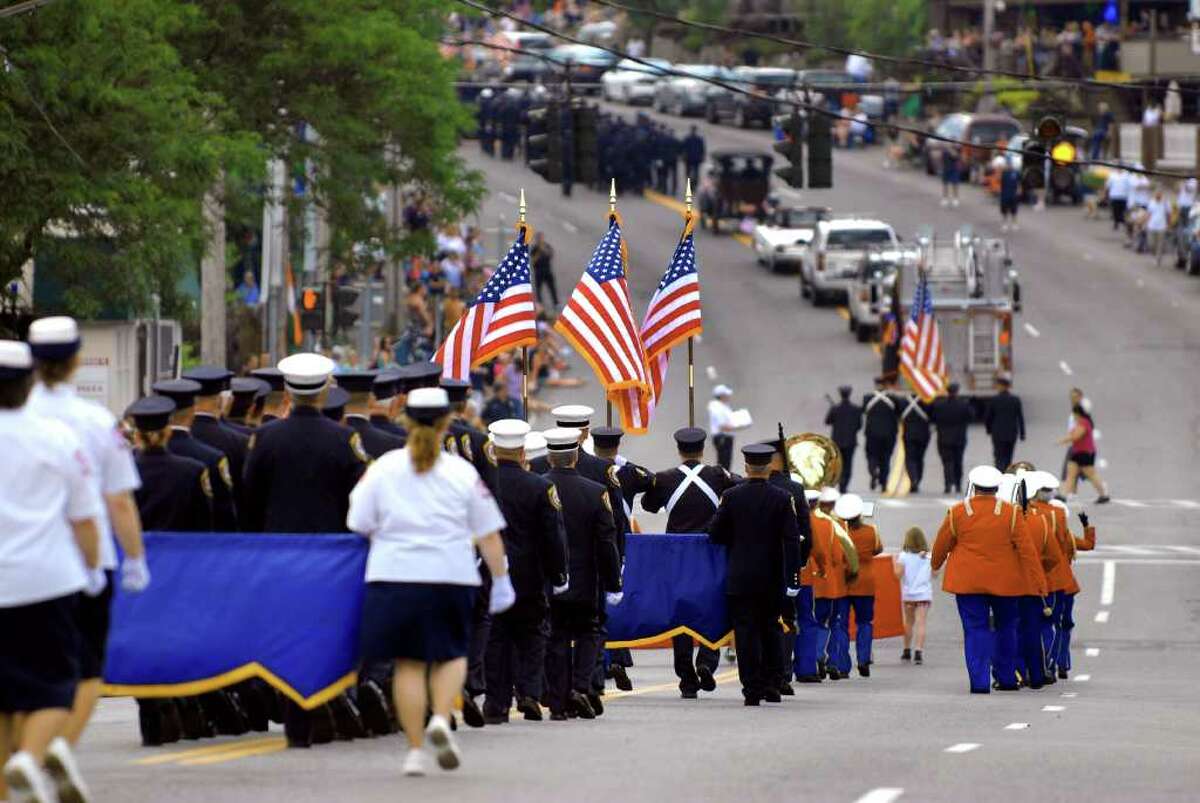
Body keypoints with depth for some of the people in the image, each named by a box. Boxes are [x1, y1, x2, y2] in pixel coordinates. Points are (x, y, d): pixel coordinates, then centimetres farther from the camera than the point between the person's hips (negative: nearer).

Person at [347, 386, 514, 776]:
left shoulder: (384, 468, 1)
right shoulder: (462, 472, 1)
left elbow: (358, 524, 1)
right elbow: (488, 535, 3)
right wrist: (501, 580, 12)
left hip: (394, 574, 0)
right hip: (451, 576, 0)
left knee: (409, 663, 7)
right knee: (451, 654, 16)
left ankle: (415, 750, 5)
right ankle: (441, 718, -10)